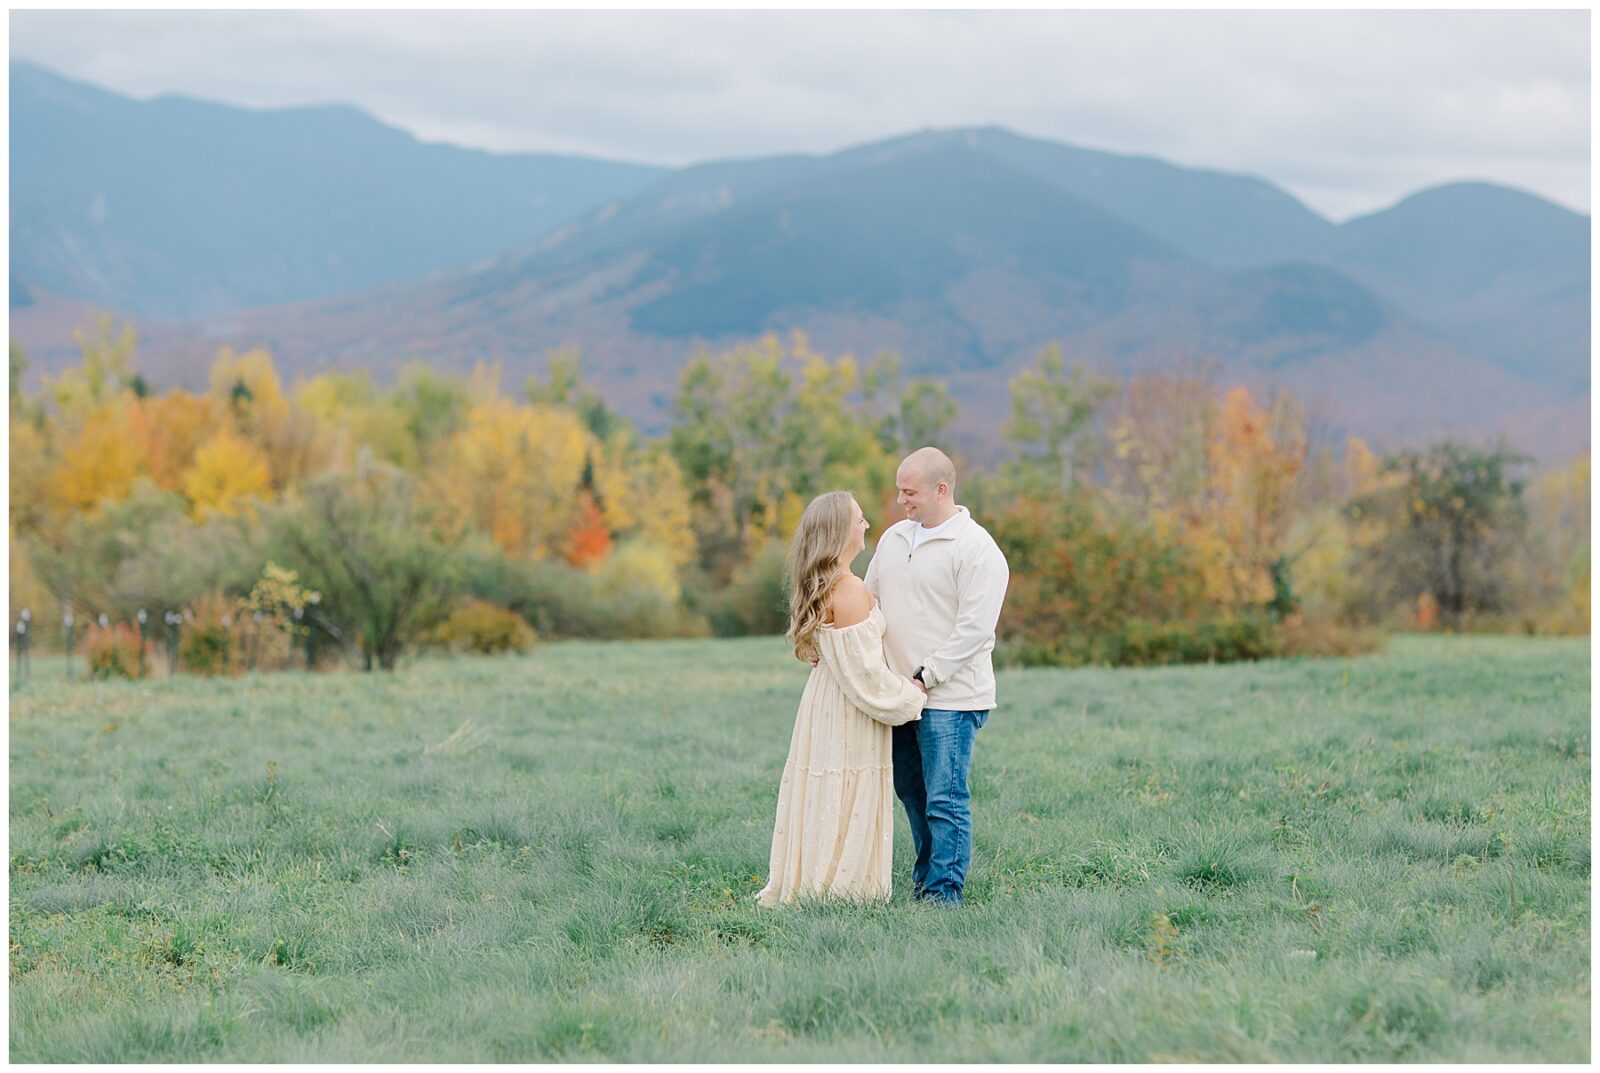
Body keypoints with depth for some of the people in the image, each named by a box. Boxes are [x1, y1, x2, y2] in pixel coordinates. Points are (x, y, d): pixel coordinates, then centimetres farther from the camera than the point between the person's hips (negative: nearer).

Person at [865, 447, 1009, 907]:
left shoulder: (977, 549, -10)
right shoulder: (894, 538, 14)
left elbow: (975, 628, -15)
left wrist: (925, 677, -16)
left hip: (950, 697, -7)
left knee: (945, 800, -7)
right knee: (910, 791, 14)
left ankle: (943, 893, -3)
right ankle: (925, 875, 28)